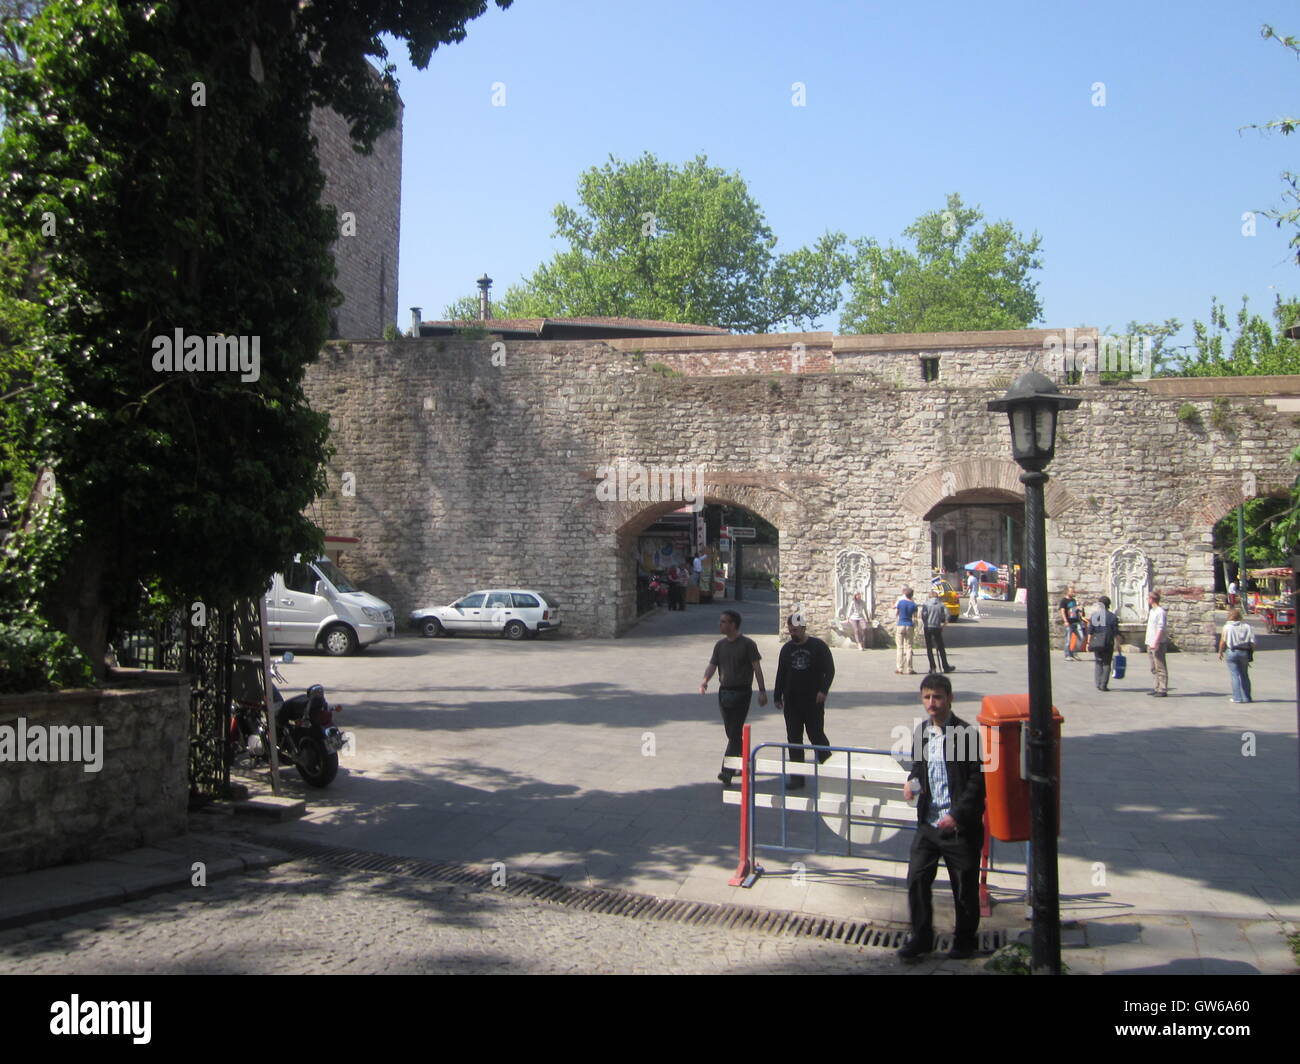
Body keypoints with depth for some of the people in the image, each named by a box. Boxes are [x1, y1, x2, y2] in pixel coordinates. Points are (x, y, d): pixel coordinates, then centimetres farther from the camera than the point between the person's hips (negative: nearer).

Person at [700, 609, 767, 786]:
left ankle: (727, 771, -15)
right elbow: (712, 665, 4)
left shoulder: (747, 644, -6)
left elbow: (756, 667, -6)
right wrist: (705, 681, -15)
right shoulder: (720, 645, 10)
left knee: (735, 733, -11)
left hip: (741, 692, -6)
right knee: (731, 732, 12)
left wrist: (762, 690, -10)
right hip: (724, 691, 6)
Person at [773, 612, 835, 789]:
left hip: (813, 701, -4)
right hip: (791, 701, 4)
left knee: (816, 735, 0)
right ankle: (797, 777, 9)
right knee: (793, 739, 3)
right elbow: (780, 674, 14)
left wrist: (823, 690, -15)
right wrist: (777, 696, 10)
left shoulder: (818, 646, -3)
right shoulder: (787, 649, 10)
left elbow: (830, 670, -4)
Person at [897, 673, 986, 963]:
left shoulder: (966, 733, -14)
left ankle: (965, 939, 29)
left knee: (964, 886, 9)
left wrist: (957, 815, -17)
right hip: (927, 824, 5)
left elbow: (976, 781, -13)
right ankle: (921, 938, 19)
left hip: (960, 827, -5)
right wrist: (912, 781, -3)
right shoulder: (921, 732, 5)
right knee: (916, 880, 4)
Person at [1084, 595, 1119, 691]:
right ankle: (1104, 685, 0)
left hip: (1096, 643, 1)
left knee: (1097, 663, 13)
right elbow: (1116, 633, -5)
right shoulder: (1112, 616, -2)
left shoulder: (1093, 615, 1)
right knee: (1106, 664, 5)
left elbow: (1090, 631, -1)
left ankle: (1098, 684, 8)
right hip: (1108, 644, -1)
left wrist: (1088, 642, 4)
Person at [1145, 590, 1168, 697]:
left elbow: (1161, 628, -20)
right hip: (1151, 644, 10)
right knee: (1154, 668, 14)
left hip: (1158, 644, -10)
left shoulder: (1160, 611, -13)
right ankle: (1158, 688, 21)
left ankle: (1163, 690, -7)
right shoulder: (1151, 611, 17)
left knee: (1160, 667, -8)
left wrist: (1156, 642, -25)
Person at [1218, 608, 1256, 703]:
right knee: (1244, 675, 15)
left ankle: (1237, 697, -5)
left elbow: (1223, 641, -5)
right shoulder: (1247, 627, 5)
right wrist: (1250, 655, 9)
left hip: (1232, 652, -3)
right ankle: (1246, 697, 18)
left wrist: (1220, 652, 9)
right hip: (1244, 652, 4)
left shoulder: (1227, 627, -3)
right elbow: (1252, 642, 0)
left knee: (1235, 675, -1)